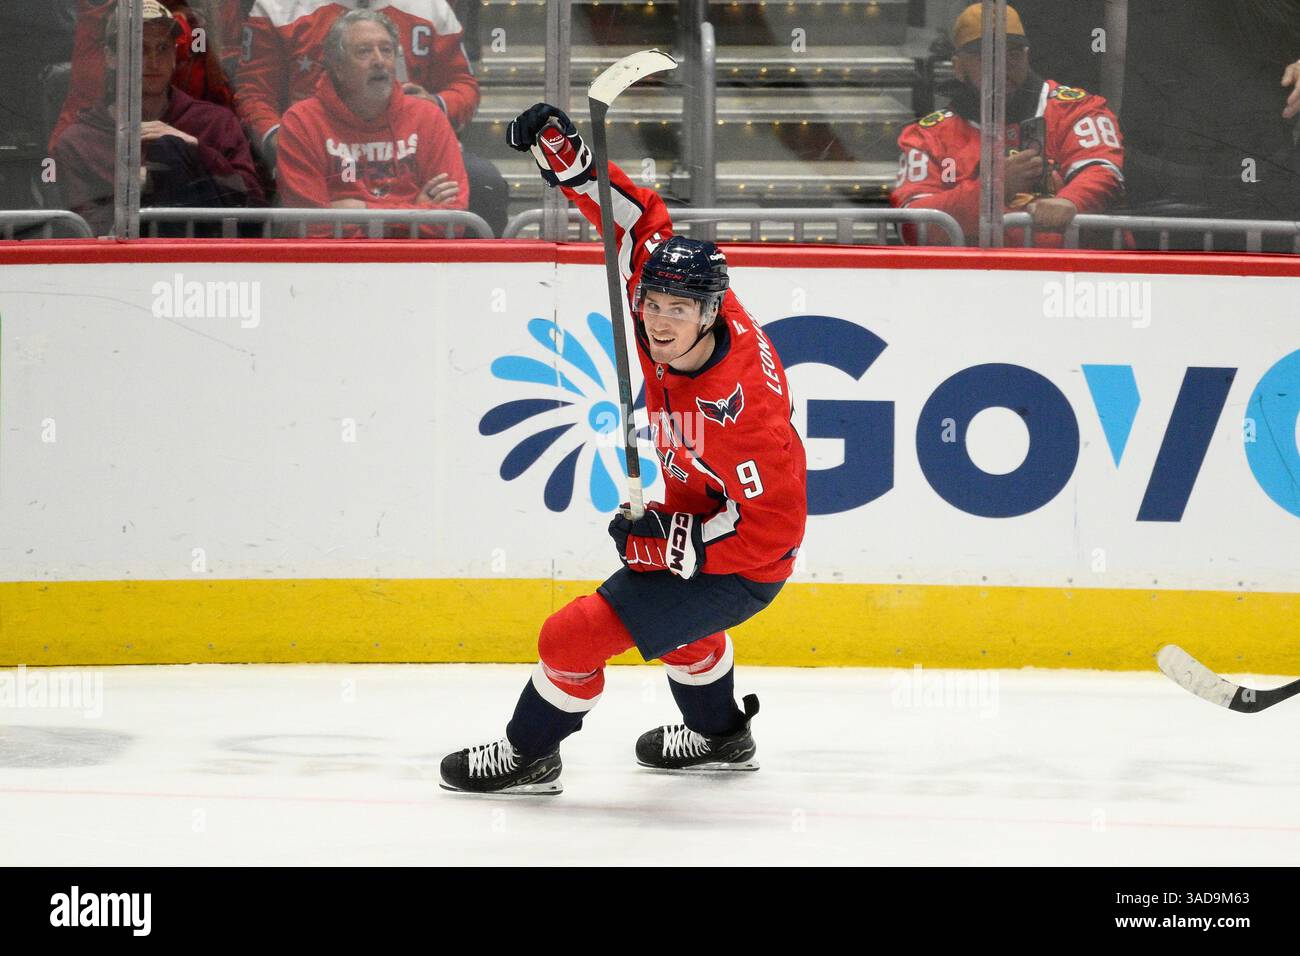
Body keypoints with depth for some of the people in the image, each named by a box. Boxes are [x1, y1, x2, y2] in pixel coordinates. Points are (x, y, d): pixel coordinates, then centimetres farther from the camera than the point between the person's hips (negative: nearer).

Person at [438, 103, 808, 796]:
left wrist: (668, 543, -30)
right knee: (670, 612, 38)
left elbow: (774, 525, -33)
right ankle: (719, 736, 60)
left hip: (740, 568, -10)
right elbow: (638, 219, -5)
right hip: (692, 523, 10)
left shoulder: (740, 404, -38)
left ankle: (529, 754, 13)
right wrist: (566, 155, -18)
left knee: (576, 636, -12)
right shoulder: (670, 312, -17)